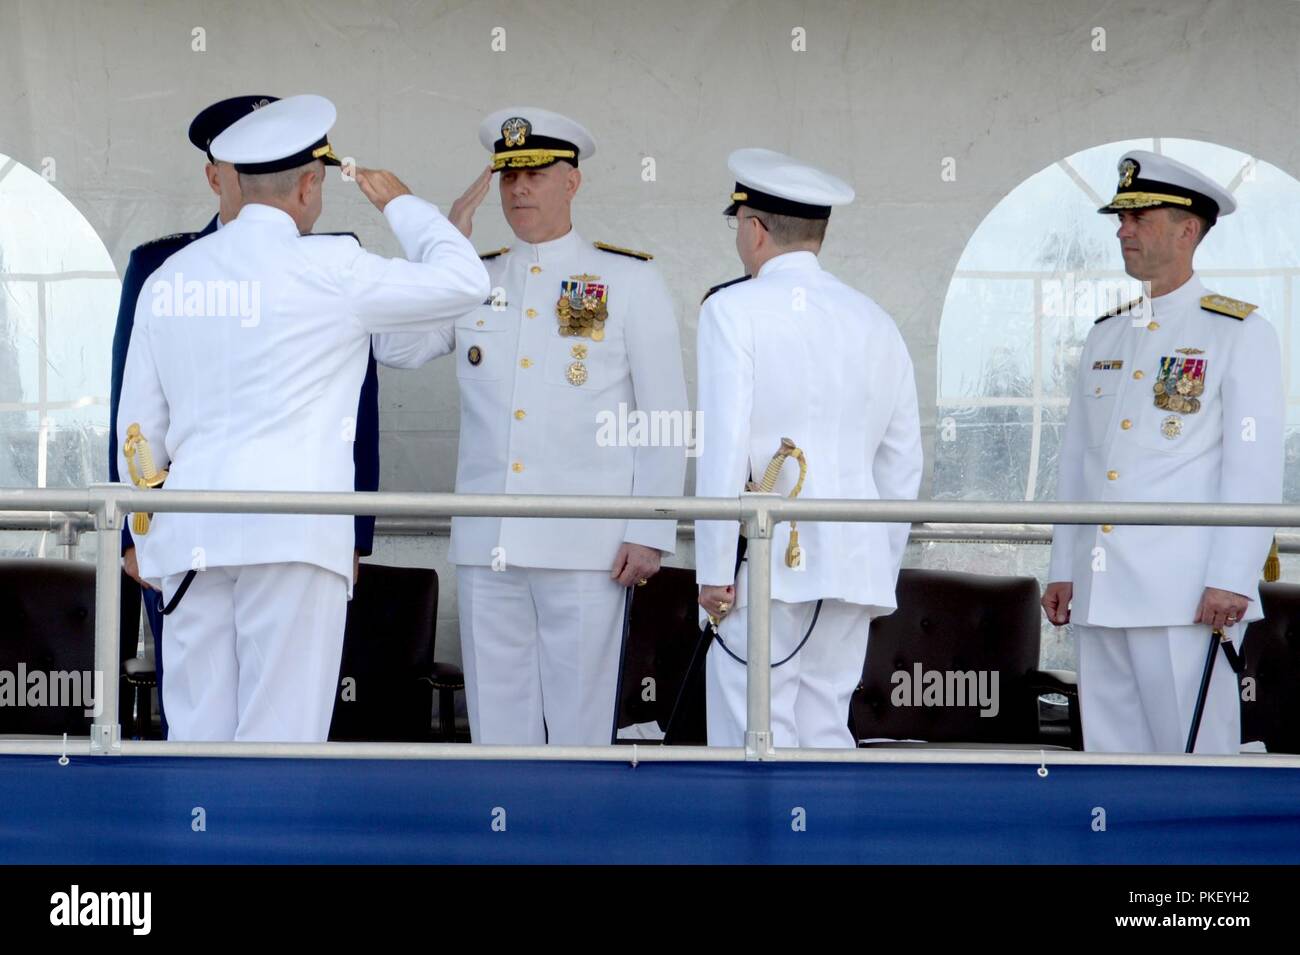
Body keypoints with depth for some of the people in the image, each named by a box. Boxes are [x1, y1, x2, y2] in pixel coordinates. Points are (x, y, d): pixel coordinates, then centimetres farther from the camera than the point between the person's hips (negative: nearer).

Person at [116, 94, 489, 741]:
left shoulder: (169, 277, 12)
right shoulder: (326, 269, -5)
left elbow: (139, 423, 16)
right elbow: (462, 282, 3)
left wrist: (149, 540, 25)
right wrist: (399, 204, 18)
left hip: (190, 536, 6)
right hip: (292, 534, -5)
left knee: (198, 734, 7)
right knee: (281, 734, -3)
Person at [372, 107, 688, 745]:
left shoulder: (629, 280, 5)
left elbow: (665, 418, 2)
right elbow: (394, 349, 0)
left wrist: (650, 532, -6)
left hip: (585, 546, -3)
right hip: (486, 544, 3)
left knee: (578, 722, -1)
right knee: (497, 720, 6)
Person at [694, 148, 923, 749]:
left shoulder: (734, 309, -4)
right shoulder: (873, 322, 13)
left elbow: (724, 446, -11)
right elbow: (902, 463, 15)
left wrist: (714, 569, -8)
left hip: (768, 563, -6)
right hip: (852, 564, 6)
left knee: (755, 739, -3)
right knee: (825, 733, 11)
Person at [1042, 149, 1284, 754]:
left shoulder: (1240, 334, -1)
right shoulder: (1105, 336, 17)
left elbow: (1255, 469, -8)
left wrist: (1230, 579, -15)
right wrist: (1062, 569, 14)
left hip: (1185, 592, -6)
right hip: (1099, 591, 6)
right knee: (1111, 751, 8)